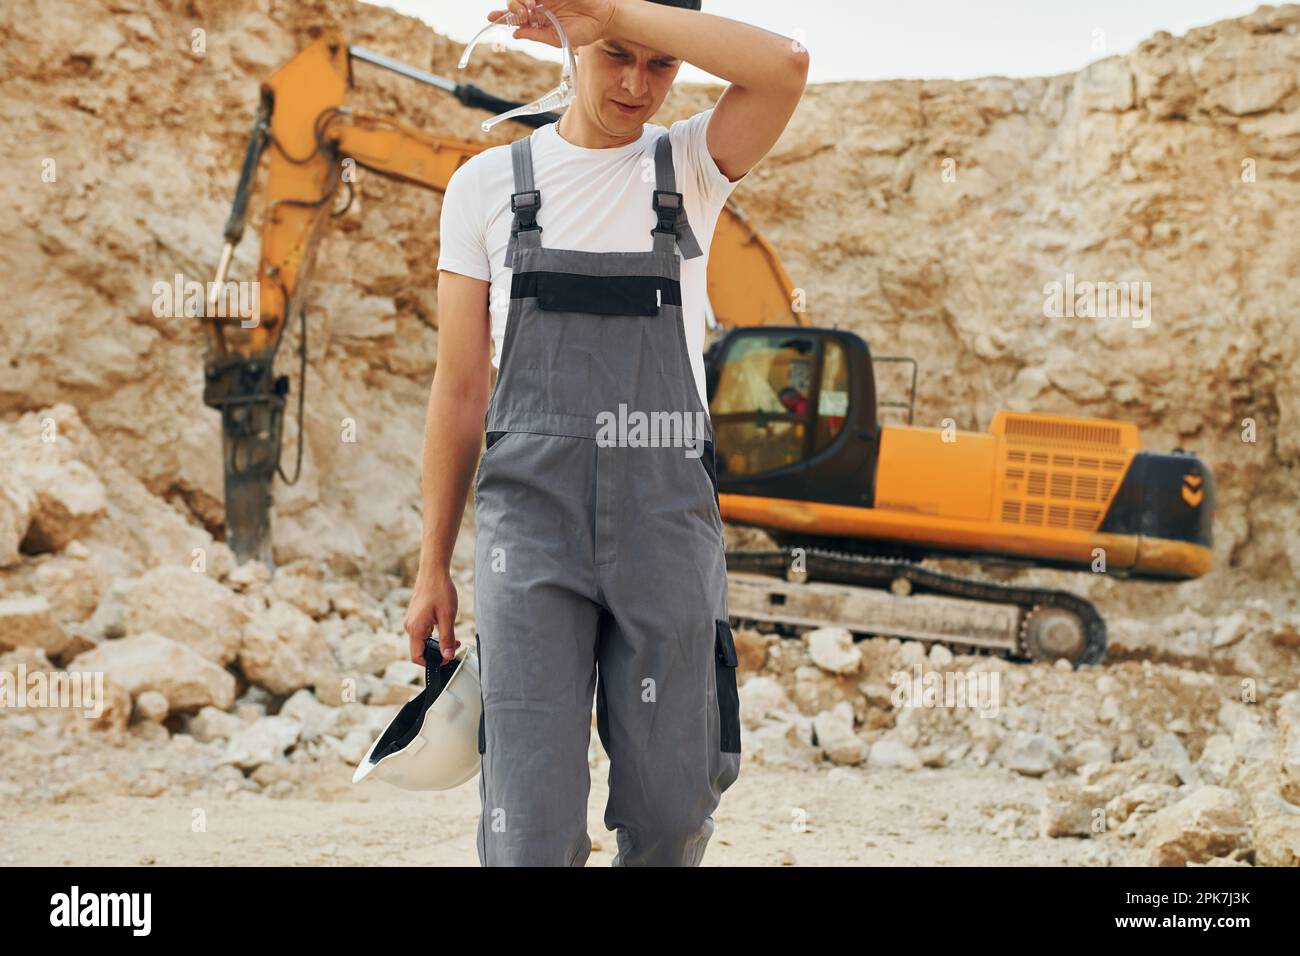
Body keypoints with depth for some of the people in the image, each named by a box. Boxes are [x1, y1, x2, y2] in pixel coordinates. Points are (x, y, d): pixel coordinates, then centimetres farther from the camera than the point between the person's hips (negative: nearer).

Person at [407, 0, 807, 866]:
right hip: (531, 512, -1)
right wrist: (433, 567, 8)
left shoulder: (691, 166, 7)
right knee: (532, 818, -8)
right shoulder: (488, 185, 8)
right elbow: (459, 388, 9)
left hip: (667, 517, 1)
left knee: (671, 809, 4)